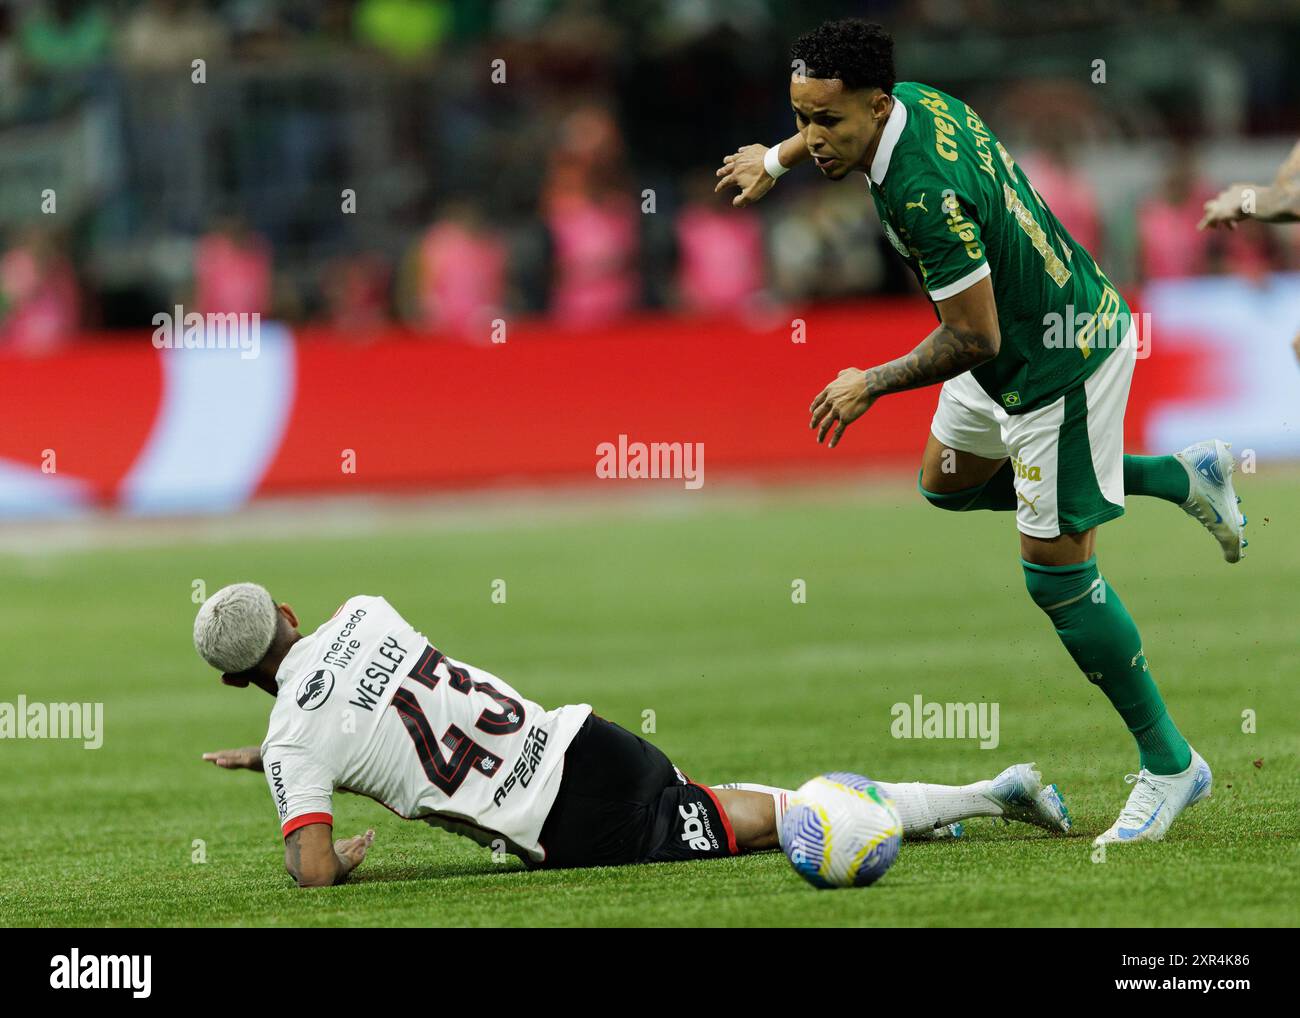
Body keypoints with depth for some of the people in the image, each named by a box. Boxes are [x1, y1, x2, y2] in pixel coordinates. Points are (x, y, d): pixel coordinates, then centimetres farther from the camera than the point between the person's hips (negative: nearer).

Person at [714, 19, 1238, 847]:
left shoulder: (926, 196, -35)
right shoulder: (915, 101, -8)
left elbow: (975, 340, -29)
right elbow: (842, 121, 21)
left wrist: (871, 384, -16)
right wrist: (777, 159, 34)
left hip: (1060, 365, -10)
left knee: (1056, 569, -4)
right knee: (949, 480, 28)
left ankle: (1169, 765, 9)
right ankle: (1183, 478, 36)